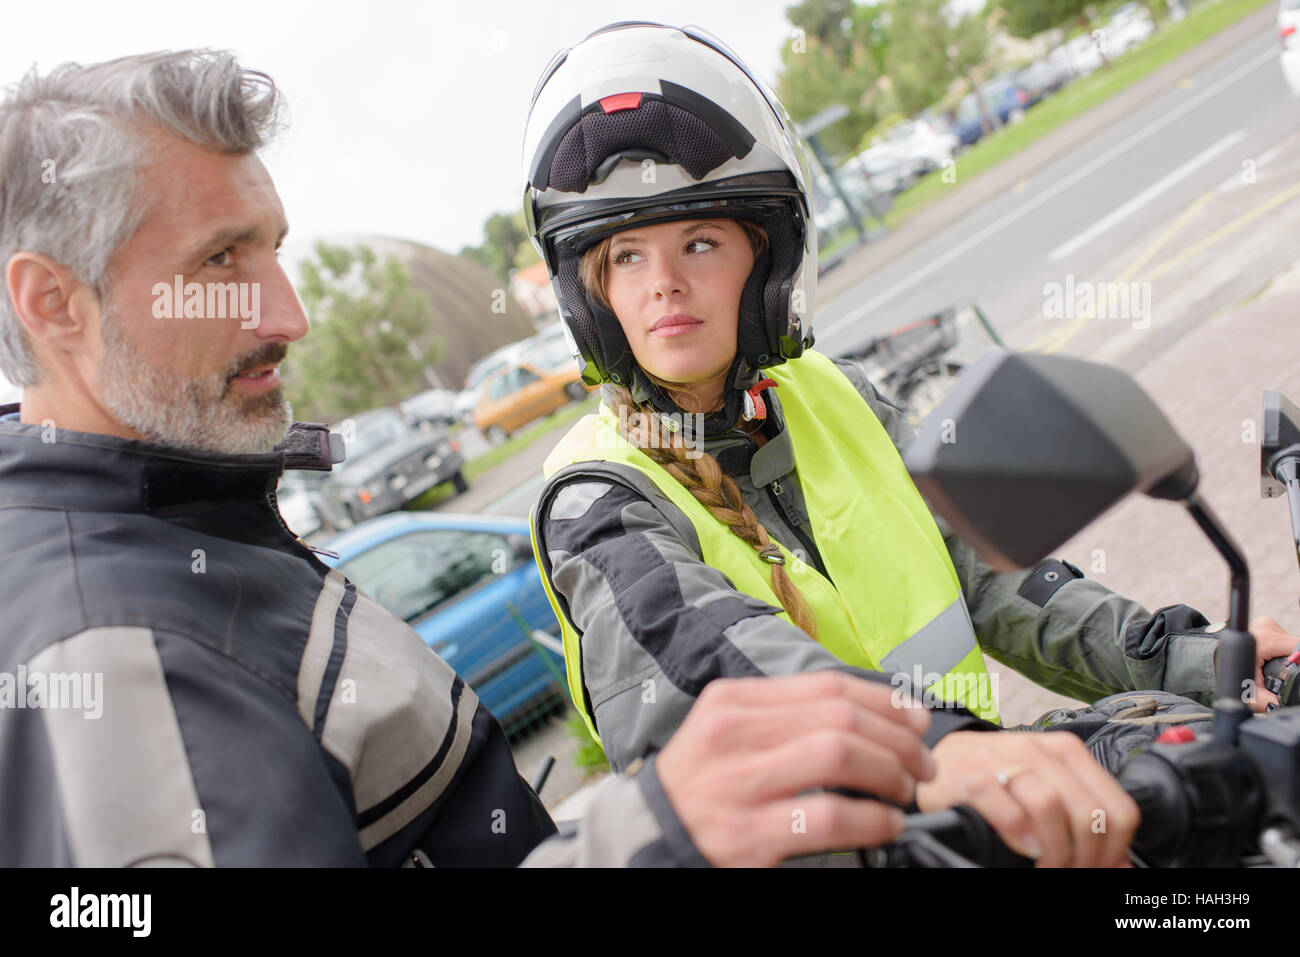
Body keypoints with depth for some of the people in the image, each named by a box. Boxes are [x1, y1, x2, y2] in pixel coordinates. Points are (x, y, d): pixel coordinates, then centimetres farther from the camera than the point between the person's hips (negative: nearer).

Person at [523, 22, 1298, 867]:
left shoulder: (836, 396, 6)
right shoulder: (597, 507, -11)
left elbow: (986, 573, 7)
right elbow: (704, 648, -31)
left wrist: (1186, 663, -6)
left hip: (976, 800, 5)